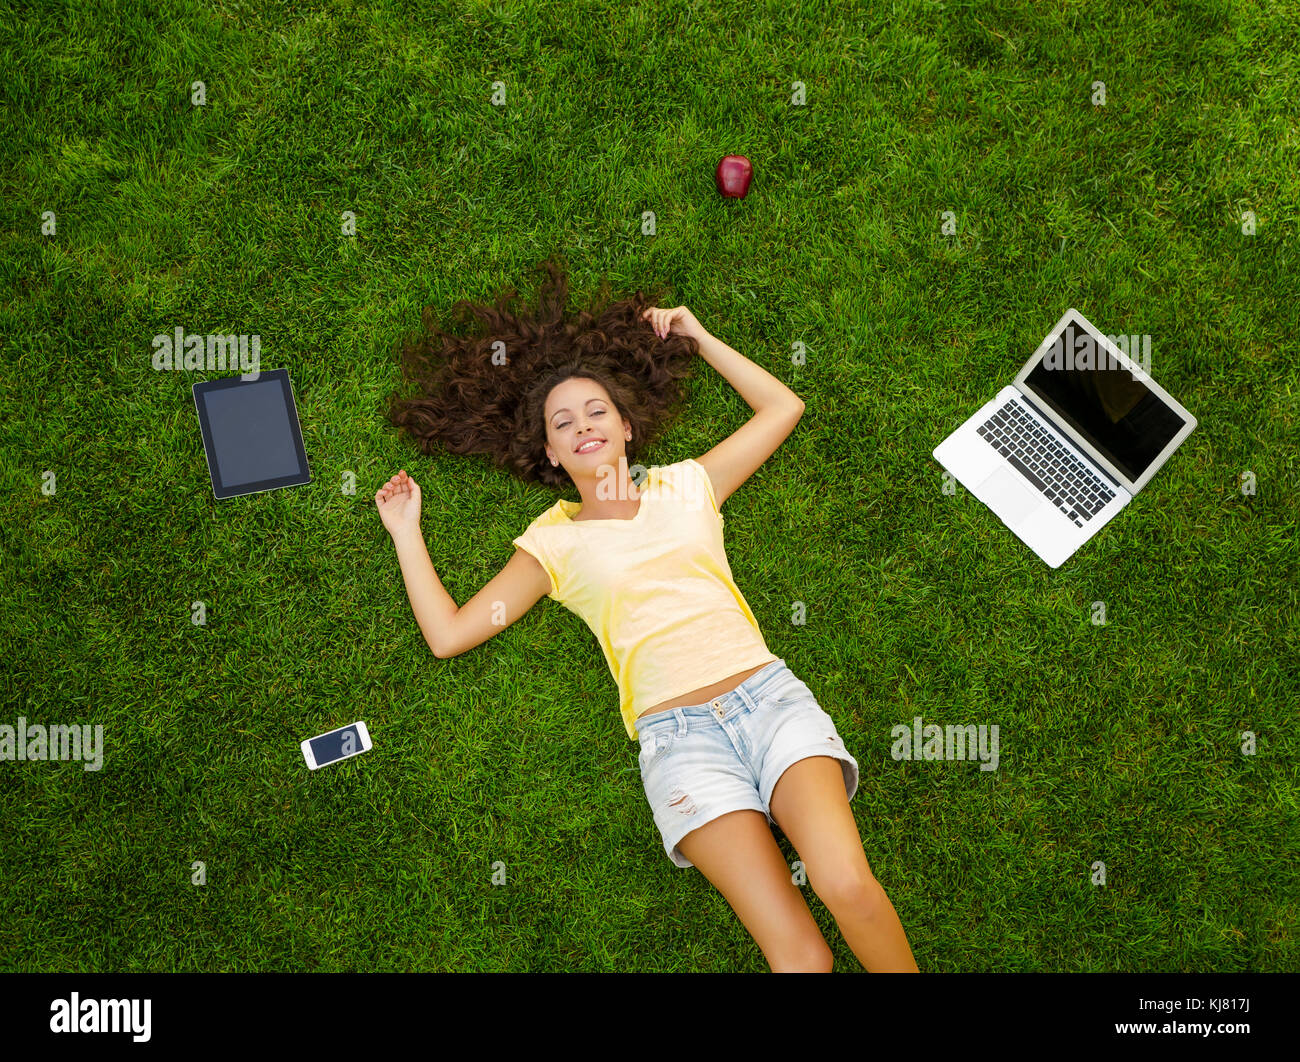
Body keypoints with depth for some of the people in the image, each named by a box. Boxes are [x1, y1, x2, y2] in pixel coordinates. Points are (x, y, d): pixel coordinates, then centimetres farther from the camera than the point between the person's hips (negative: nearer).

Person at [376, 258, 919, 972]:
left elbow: (782, 407, 26)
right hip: (679, 736, -1)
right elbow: (447, 634, 9)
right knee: (799, 952, -20)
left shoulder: (685, 485, 18)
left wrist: (697, 337, 27)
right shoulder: (553, 542, 14)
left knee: (846, 885, -24)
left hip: (769, 695, 2)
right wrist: (406, 533, 9)